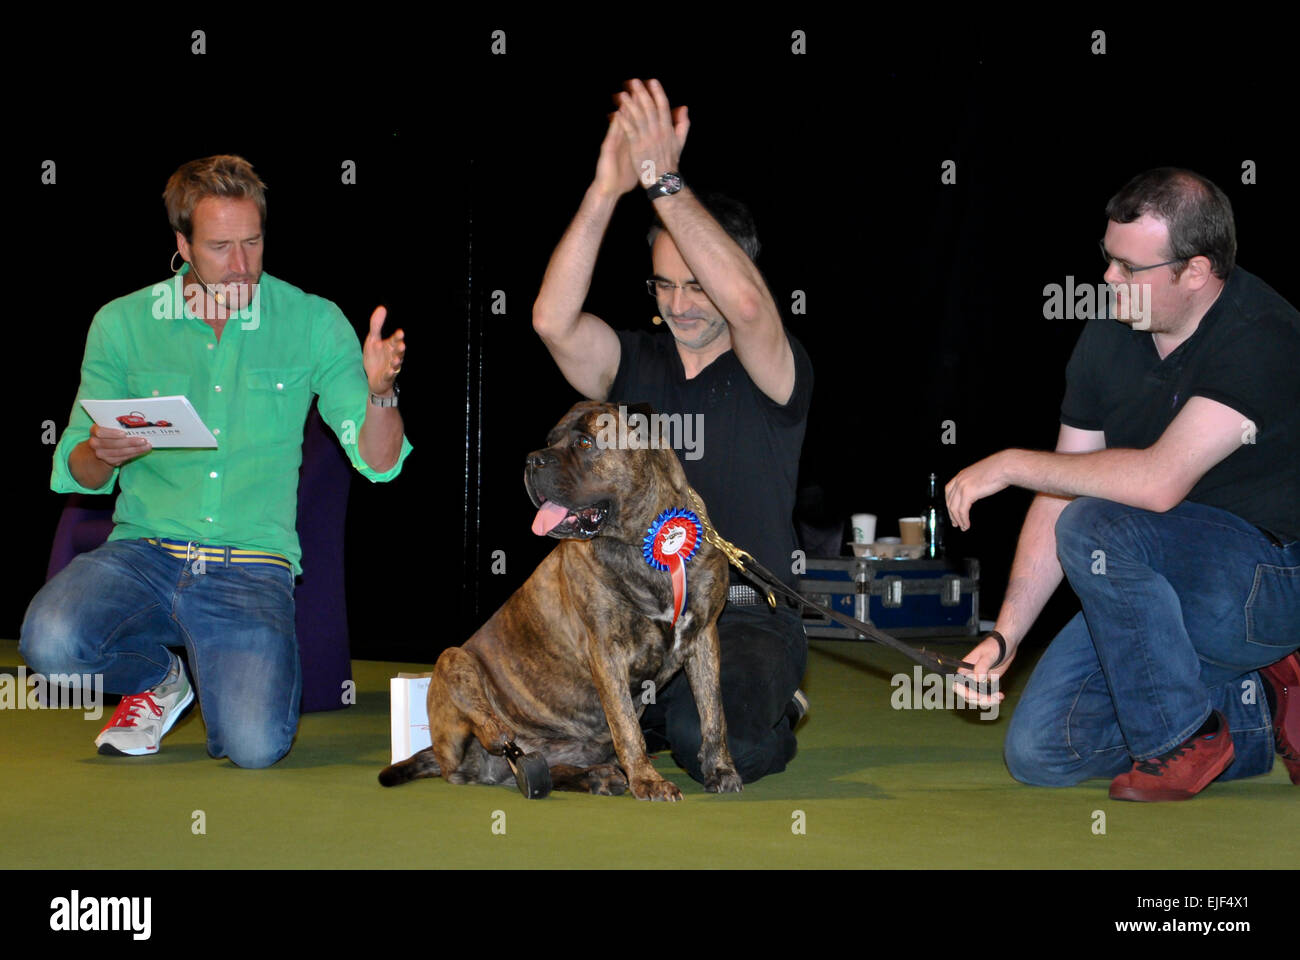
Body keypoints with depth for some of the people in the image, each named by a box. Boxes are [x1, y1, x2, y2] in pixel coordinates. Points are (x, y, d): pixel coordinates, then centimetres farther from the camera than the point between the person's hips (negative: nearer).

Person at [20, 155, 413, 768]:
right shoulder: (122, 323, 6)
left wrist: (380, 391, -19)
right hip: (144, 552, 2)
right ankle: (157, 678, 5)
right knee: (50, 640, -30)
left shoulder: (311, 322, 4)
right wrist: (102, 454, -16)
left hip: (254, 566, -1)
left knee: (254, 744, -26)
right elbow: (77, 474, 8)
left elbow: (377, 463, 2)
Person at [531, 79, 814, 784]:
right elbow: (553, 321, -12)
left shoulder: (771, 376, -1)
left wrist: (664, 181, -27)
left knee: (708, 741, -32)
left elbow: (746, 303, -25)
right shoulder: (634, 366, 9)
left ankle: (774, 716, 8)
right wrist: (605, 191, -23)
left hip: (746, 616, -3)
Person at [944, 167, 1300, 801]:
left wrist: (1013, 464, -24)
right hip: (1159, 588, 8)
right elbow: (1058, 499, 2)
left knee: (1096, 528, -31)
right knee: (1037, 753, -3)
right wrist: (1003, 637, -7)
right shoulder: (1108, 338, 1)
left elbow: (1160, 480, -34)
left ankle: (1179, 739, -12)